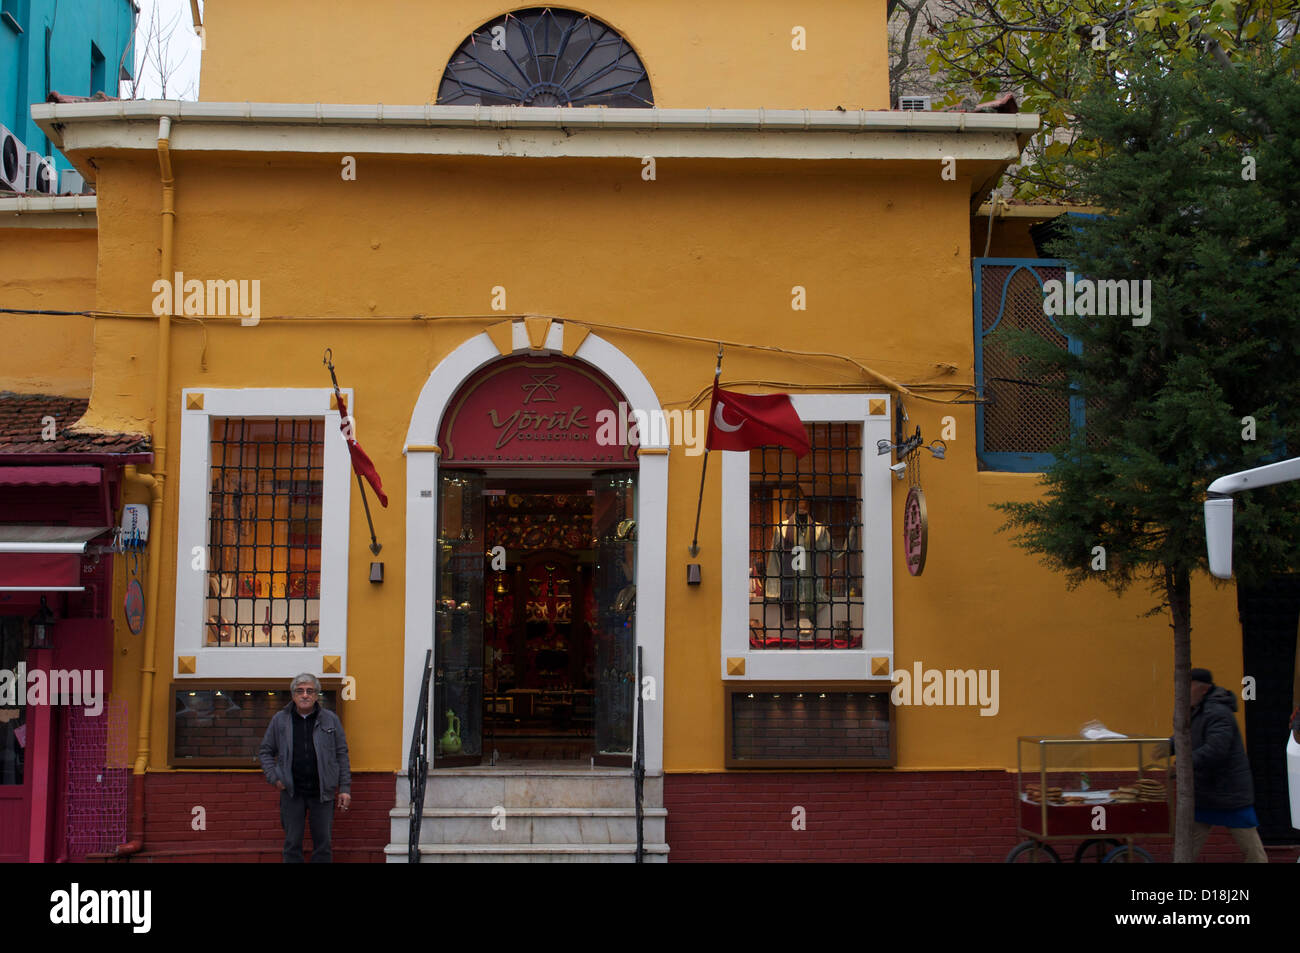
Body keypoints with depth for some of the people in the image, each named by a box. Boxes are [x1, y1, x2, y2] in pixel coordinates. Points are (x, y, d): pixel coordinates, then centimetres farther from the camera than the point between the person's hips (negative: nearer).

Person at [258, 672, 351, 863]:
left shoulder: (331, 720, 4)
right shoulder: (279, 720, 5)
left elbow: (342, 754, 6)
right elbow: (265, 751, 13)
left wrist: (345, 788, 1)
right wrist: (273, 778, -1)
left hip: (322, 792, 0)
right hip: (291, 792, 0)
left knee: (323, 843, 4)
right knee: (292, 844, 6)